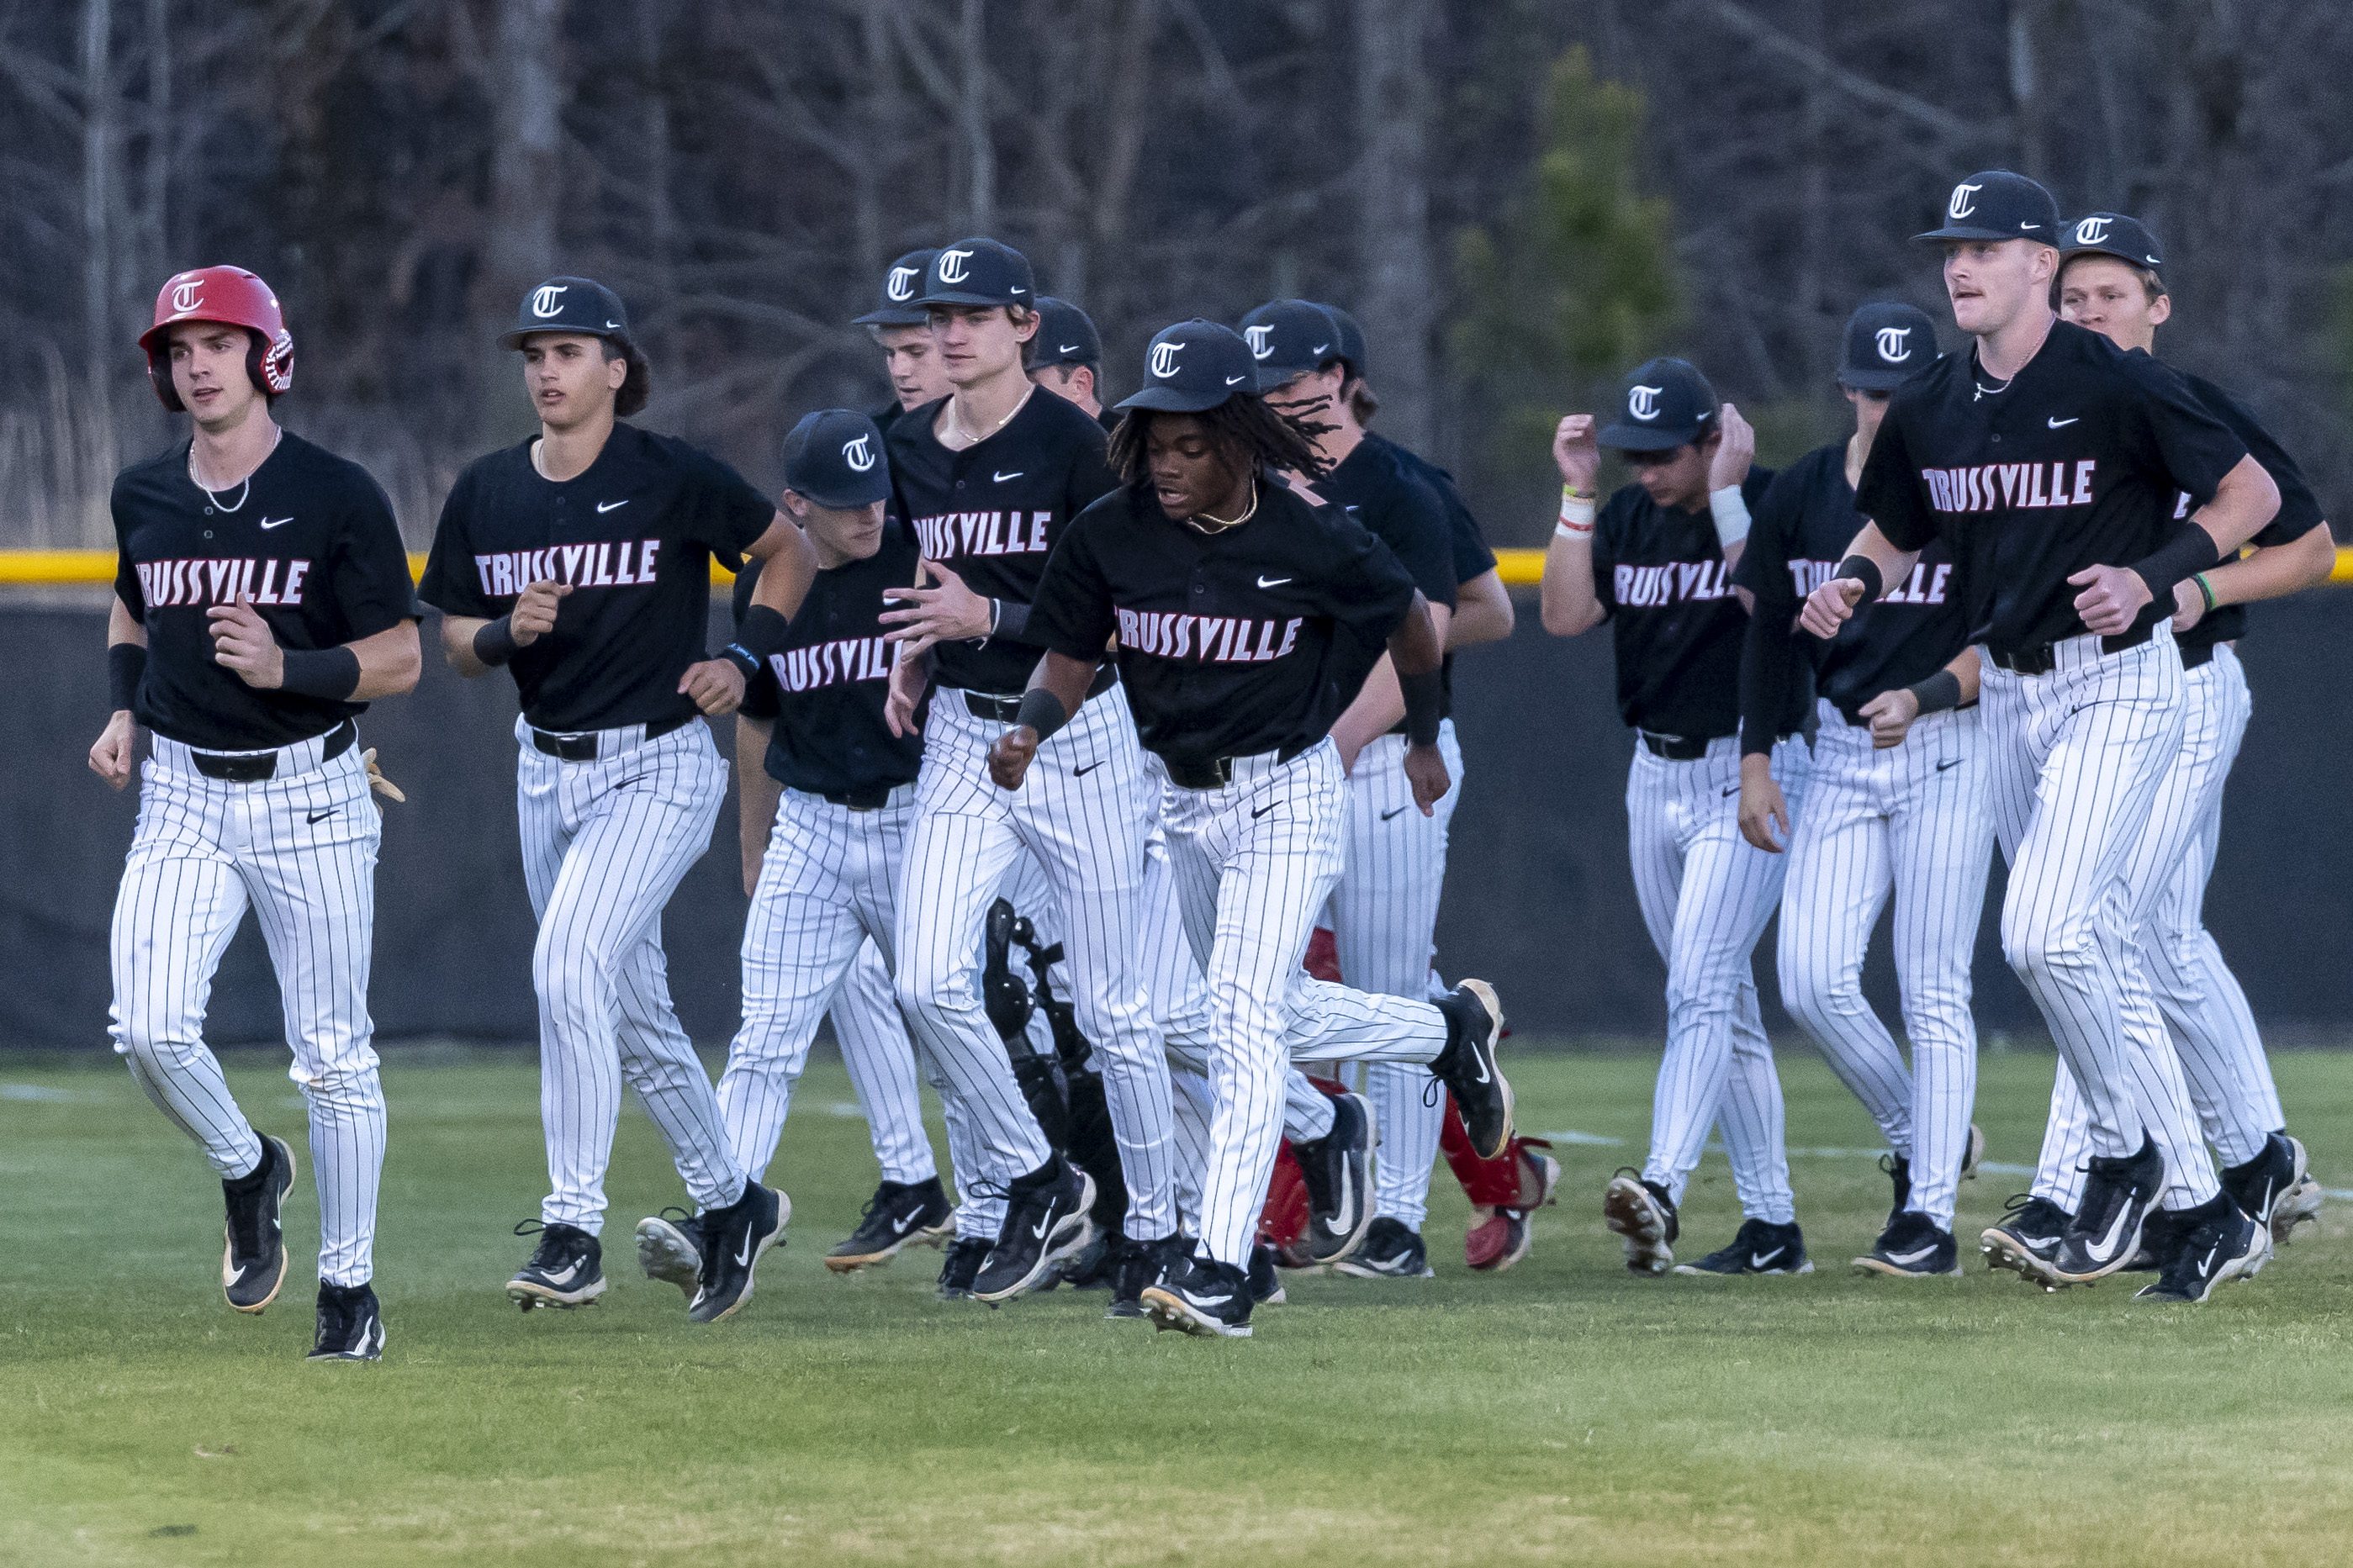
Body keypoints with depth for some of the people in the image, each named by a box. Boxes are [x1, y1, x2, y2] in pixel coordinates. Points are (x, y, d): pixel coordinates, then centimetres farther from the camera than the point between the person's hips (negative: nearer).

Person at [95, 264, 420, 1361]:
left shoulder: (337, 497, -7)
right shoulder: (143, 496, 6)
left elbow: (400, 658, -6)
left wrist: (286, 668, -23)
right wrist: (124, 710, 8)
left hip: (311, 797, -3)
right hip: (183, 798, 3)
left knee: (331, 1053, 1)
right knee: (148, 1026, -15)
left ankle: (349, 1289, 12)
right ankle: (245, 1173, 14)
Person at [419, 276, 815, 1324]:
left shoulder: (673, 479, -10)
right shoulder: (486, 493, 3)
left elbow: (788, 549, 4)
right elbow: (456, 643, 11)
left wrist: (743, 661, -7)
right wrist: (506, 631, -11)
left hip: (659, 767, -6)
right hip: (547, 770, 6)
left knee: (569, 963, -23)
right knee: (631, 1010, 14)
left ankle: (574, 1230, -21)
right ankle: (730, 1203, 32)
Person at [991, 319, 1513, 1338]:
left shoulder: (1313, 542, -19)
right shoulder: (1108, 536, -12)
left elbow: (1409, 621, 0)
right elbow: (1071, 661, -1)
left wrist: (1426, 740, 13)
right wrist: (1029, 729, -22)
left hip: (1286, 795, -5)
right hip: (1172, 796, 5)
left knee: (1243, 1017, -18)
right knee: (1272, 1015, 18)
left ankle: (1222, 1268, -21)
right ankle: (1451, 1031, 46)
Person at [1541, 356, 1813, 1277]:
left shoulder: (1774, 503, -10)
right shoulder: (1628, 518, 8)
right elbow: (1566, 616, -1)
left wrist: (1727, 494, -24)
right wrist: (1576, 491, -6)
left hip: (1751, 771, -7)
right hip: (1656, 777, 7)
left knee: (1699, 986, -20)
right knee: (1724, 1002, 9)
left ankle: (1661, 1191, -34)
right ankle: (1771, 1226, 13)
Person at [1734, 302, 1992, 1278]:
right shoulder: (1801, 493, 5)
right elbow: (1771, 632, 13)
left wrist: (1921, 699, -24)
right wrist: (1756, 760, 8)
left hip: (1946, 752, -4)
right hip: (1840, 757, 4)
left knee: (1933, 991, -6)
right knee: (1811, 982, -7)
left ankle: (1931, 1217, -4)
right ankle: (1926, 1142, 16)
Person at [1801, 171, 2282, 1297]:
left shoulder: (2114, 386, -14)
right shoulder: (1929, 410, 5)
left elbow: (2252, 495, -8)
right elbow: (1891, 535, 19)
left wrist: (2150, 577, -21)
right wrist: (1850, 584, -4)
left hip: (2119, 687, -7)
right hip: (2008, 693, 7)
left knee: (2043, 932, -20)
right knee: (2097, 949, 9)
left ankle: (2125, 1150, 1)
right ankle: (2199, 1207, 16)